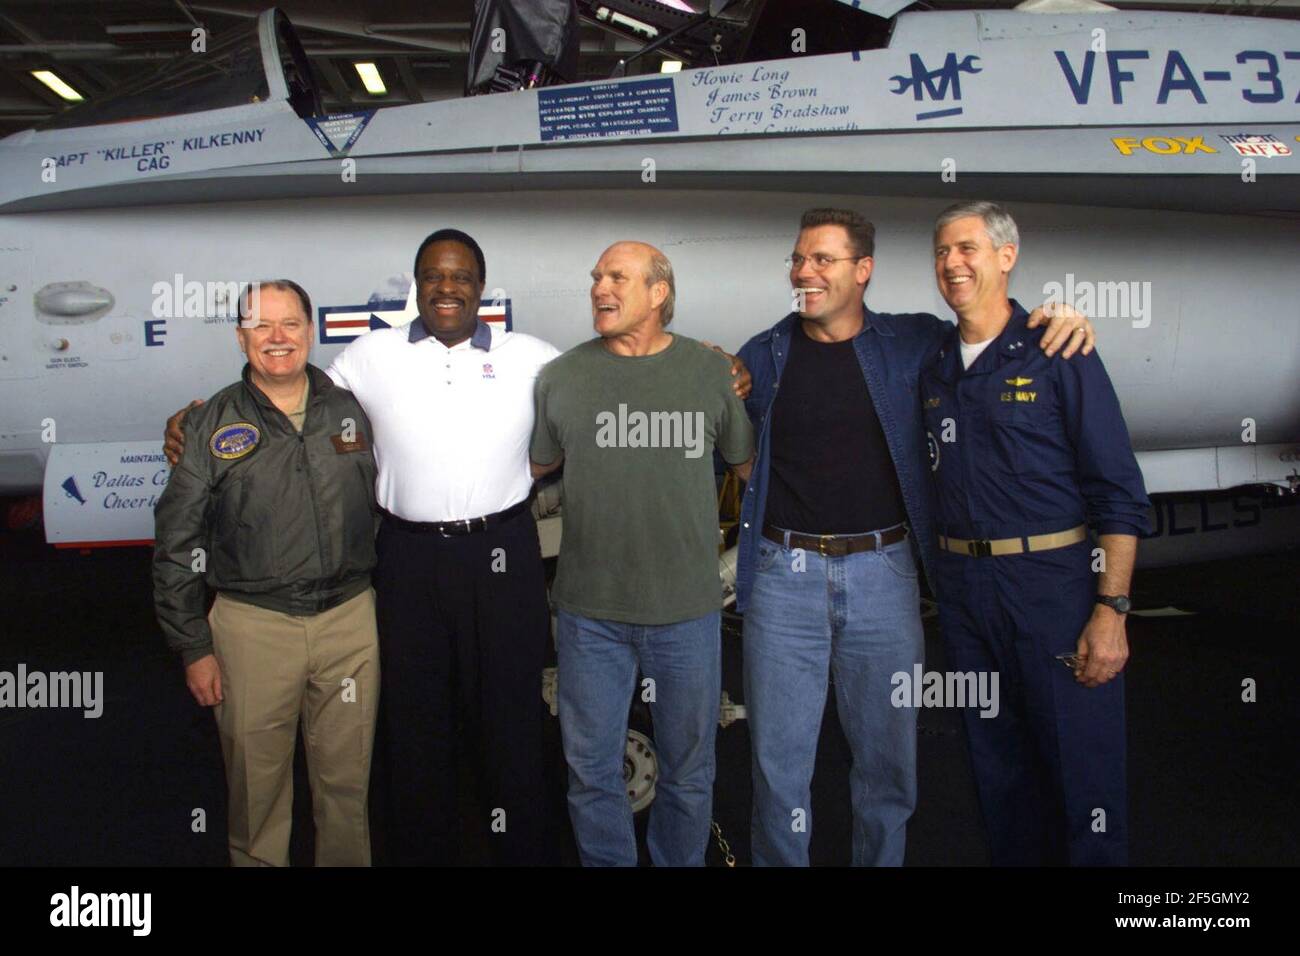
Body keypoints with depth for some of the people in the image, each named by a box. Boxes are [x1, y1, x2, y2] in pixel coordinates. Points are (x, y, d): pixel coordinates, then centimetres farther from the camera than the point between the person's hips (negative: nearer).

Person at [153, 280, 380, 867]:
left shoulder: (349, 411, 7)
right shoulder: (211, 426, 1)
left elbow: (378, 507, 14)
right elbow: (176, 544, 1)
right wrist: (194, 647, -1)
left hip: (350, 619, 2)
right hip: (253, 626, -1)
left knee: (347, 783, 11)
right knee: (258, 790, 9)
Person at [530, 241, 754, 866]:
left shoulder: (710, 372, -1)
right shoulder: (560, 377, 1)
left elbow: (748, 460, 10)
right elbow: (534, 466, 12)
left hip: (688, 608, 0)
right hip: (590, 610, 1)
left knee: (688, 771, 15)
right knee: (592, 771, 13)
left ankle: (679, 862, 38)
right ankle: (606, 862, 35)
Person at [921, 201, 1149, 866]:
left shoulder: (1057, 355, -6)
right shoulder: (934, 368, 10)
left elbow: (1119, 493, -8)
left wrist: (1111, 609, -14)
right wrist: (948, 581, 6)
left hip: (1052, 583, -5)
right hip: (962, 587, 5)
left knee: (1081, 767, 2)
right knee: (997, 764, 16)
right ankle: (1013, 856, 33)